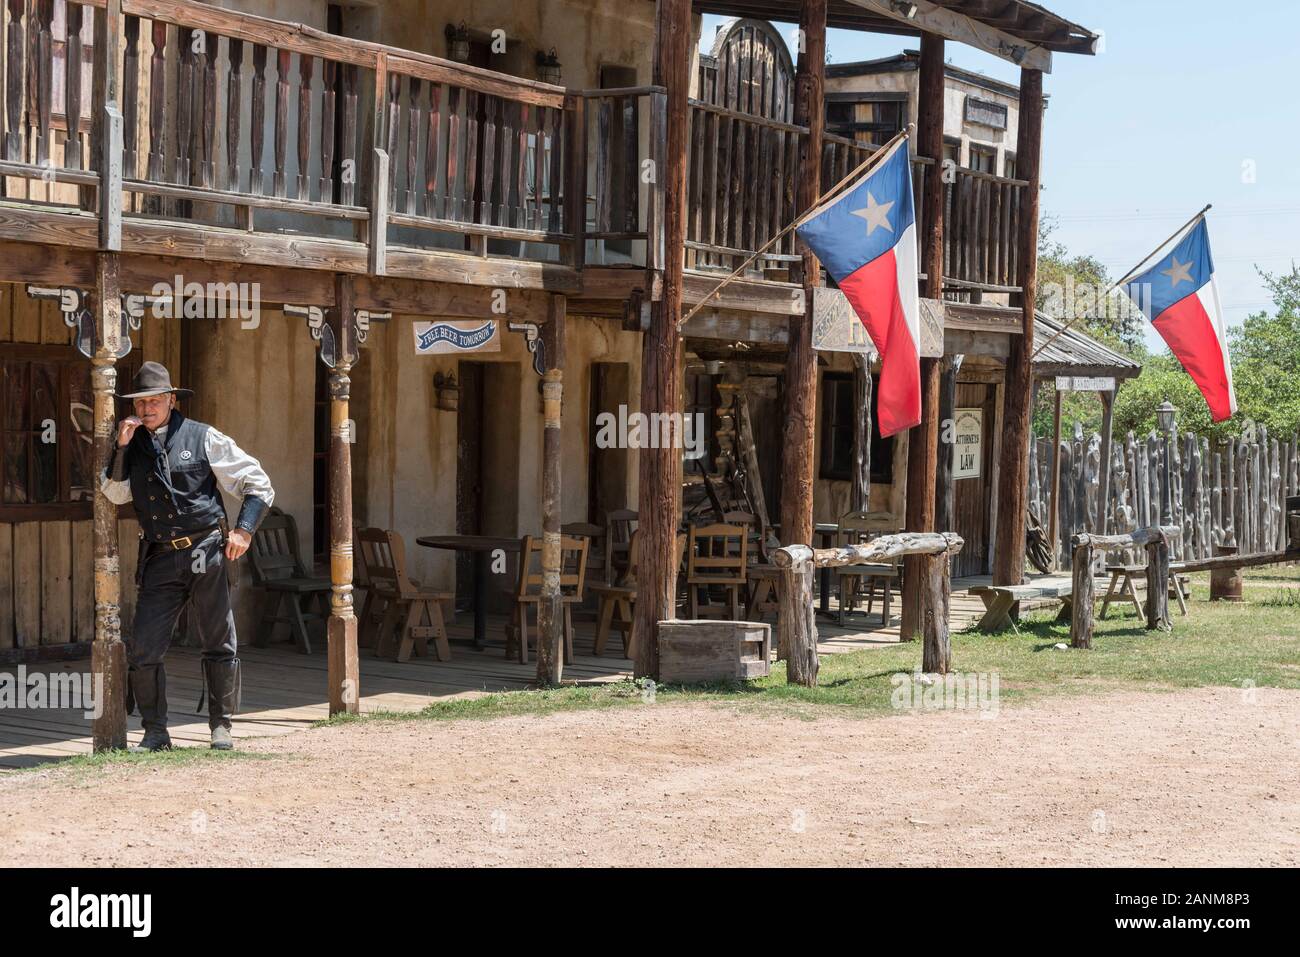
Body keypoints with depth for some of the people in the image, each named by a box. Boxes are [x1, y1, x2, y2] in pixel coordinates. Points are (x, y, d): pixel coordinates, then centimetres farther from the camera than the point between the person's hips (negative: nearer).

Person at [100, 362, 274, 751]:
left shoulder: (203, 438, 0)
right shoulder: (132, 445, 10)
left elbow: (257, 484, 3)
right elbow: (116, 493, -3)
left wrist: (244, 529, -8)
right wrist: (121, 446, -10)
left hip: (205, 552, -2)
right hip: (160, 558, 3)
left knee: (219, 644, 4)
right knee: (142, 649, -4)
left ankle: (221, 727, 16)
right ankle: (155, 733, 7)